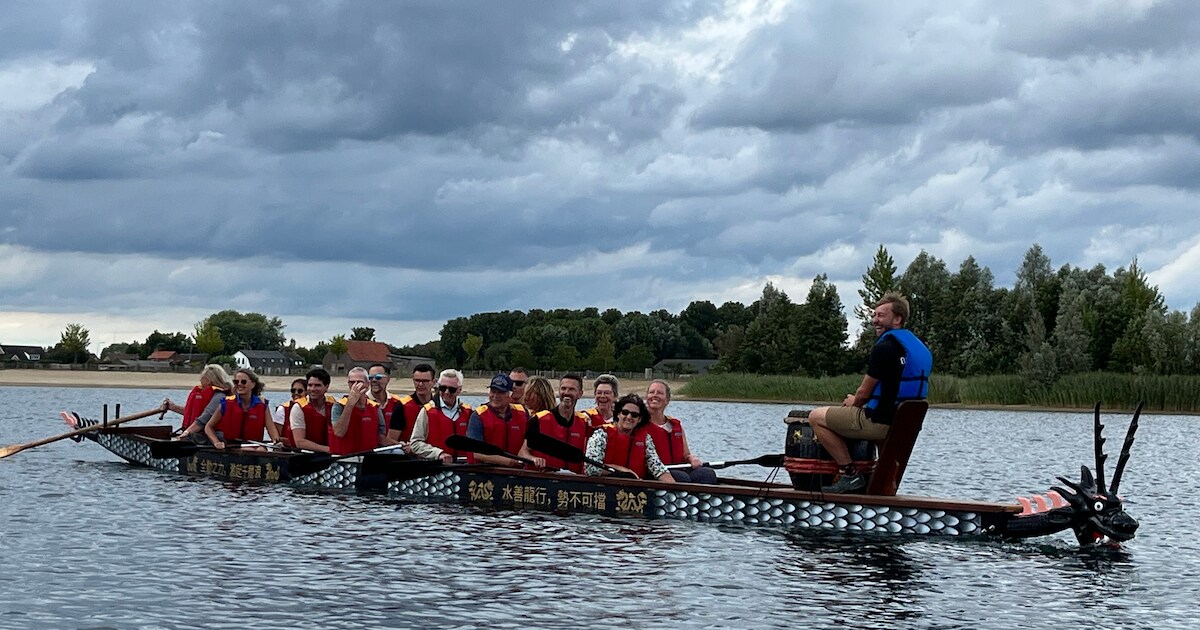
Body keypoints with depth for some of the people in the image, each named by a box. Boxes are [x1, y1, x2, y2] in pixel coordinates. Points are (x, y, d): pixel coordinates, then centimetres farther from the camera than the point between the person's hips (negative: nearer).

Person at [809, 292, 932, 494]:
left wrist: (854, 402, 12)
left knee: (816, 417, 2)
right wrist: (857, 400, 16)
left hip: (881, 422, -10)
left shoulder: (885, 347, -17)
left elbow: (864, 393, -11)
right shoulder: (920, 347, 13)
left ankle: (850, 474, -3)